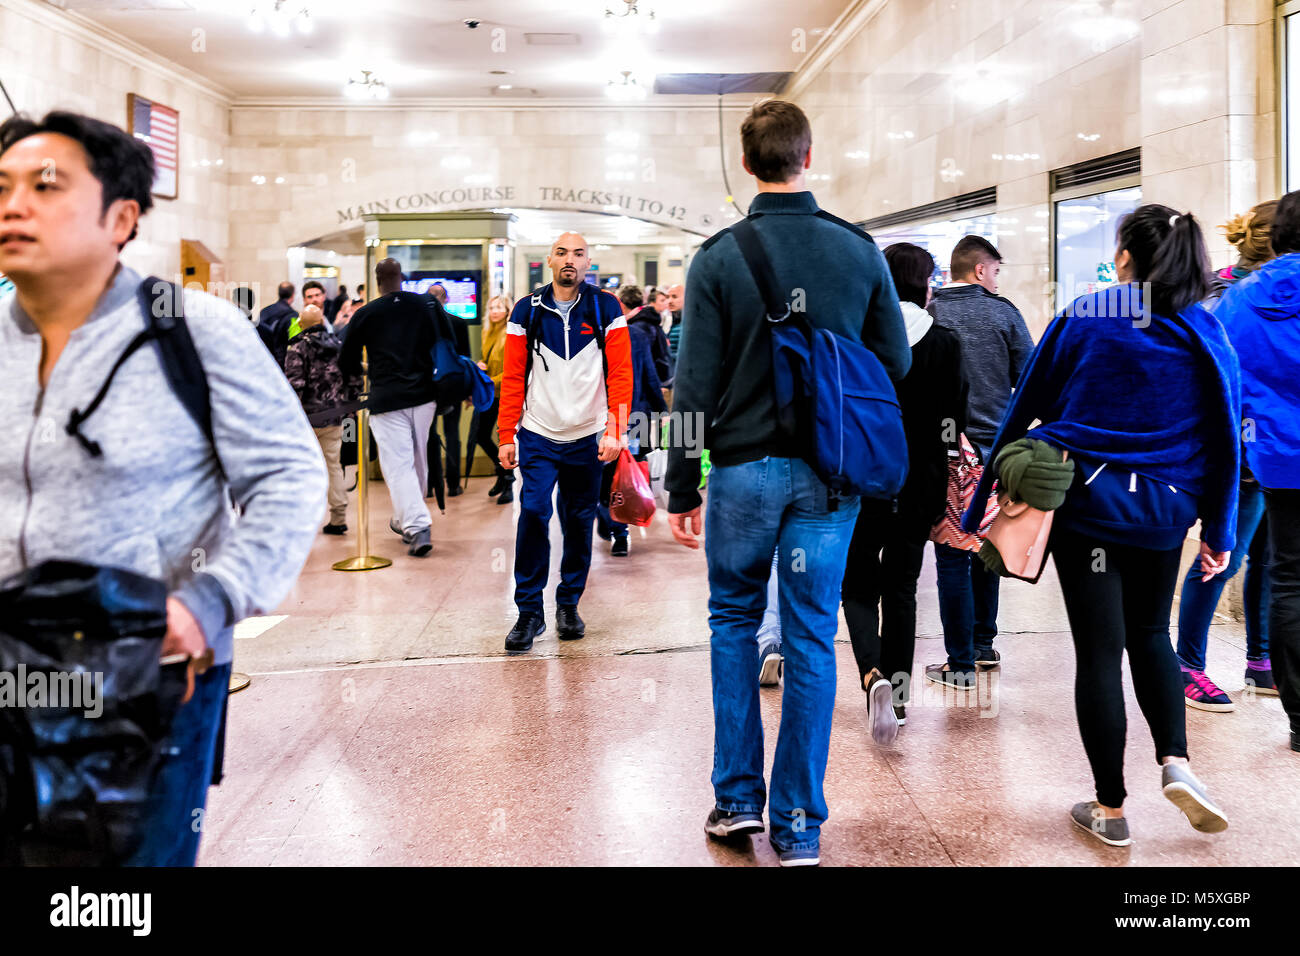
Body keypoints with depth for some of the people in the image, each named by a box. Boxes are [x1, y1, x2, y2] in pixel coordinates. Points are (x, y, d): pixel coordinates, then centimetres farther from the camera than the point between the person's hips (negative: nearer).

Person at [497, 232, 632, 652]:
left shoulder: (606, 310, 1)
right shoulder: (527, 311, 3)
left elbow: (621, 373, -2)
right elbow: (513, 378, 4)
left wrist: (615, 431, -11)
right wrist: (507, 436, -1)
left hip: (588, 438, 1)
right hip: (538, 436, 0)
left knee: (579, 521, 8)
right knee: (533, 513, -11)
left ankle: (569, 604, 23)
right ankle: (529, 611, -1)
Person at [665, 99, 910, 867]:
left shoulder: (719, 257, -6)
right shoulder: (861, 251, 1)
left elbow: (696, 385, -7)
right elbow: (897, 365, 4)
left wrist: (682, 489, -1)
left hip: (744, 468, -1)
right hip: (829, 474, 2)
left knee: (733, 622, 17)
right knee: (811, 640, 7)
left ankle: (737, 798, 20)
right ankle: (799, 824, 14)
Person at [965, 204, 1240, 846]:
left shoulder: (1080, 321, -4)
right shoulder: (1207, 335, 1)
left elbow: (1022, 412, -1)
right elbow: (1225, 441, 1)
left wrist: (981, 504, 7)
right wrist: (1219, 530, 10)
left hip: (1086, 503, -2)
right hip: (1164, 510, 2)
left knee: (1099, 650, 3)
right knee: (1149, 633, 24)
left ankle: (1110, 809, 11)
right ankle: (1175, 762, 7)